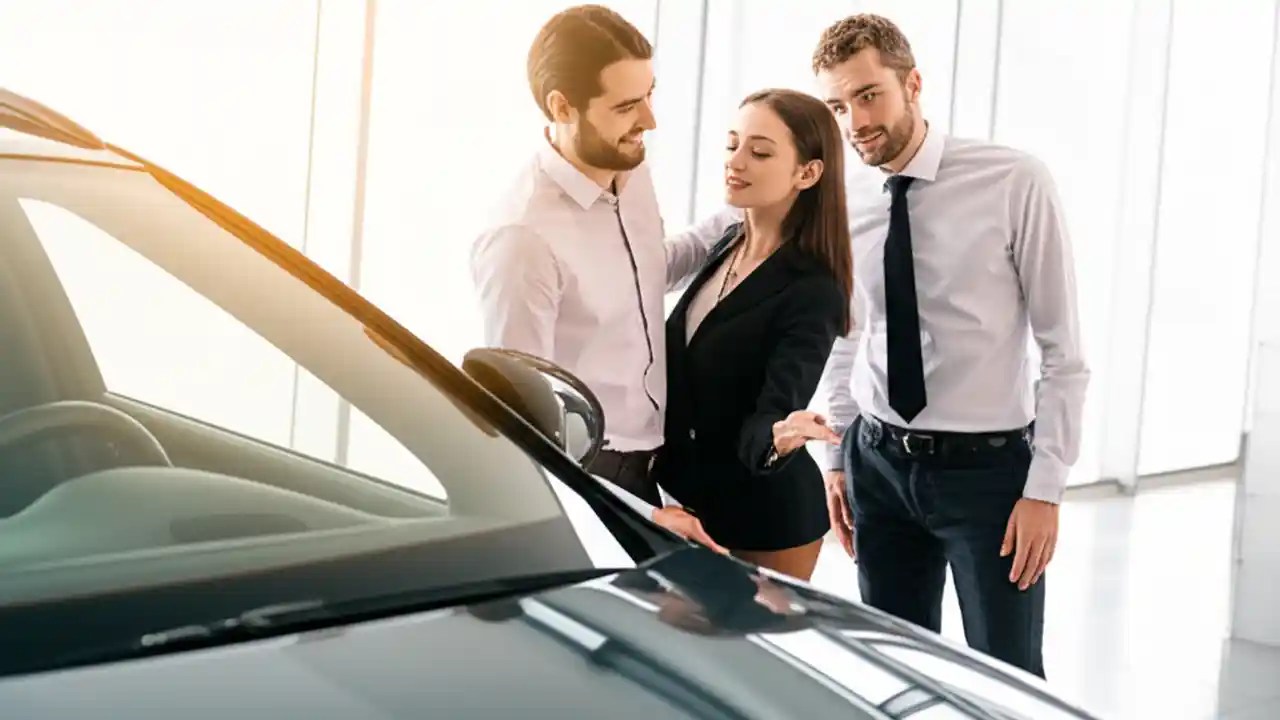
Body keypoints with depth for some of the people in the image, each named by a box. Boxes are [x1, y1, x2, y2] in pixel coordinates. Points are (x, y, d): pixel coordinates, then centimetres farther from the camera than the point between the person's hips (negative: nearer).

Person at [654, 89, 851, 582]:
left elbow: (775, 408, -31)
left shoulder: (812, 292, -21)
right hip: (690, 496, 8)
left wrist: (779, 438, -51)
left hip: (765, 517, -7)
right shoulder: (729, 243, 2)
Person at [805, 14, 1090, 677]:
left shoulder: (1015, 184, -13)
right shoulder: (845, 210, 2)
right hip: (879, 464, 4)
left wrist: (1045, 489, -13)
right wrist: (837, 460, 14)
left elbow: (1063, 350, -11)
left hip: (988, 467, -4)